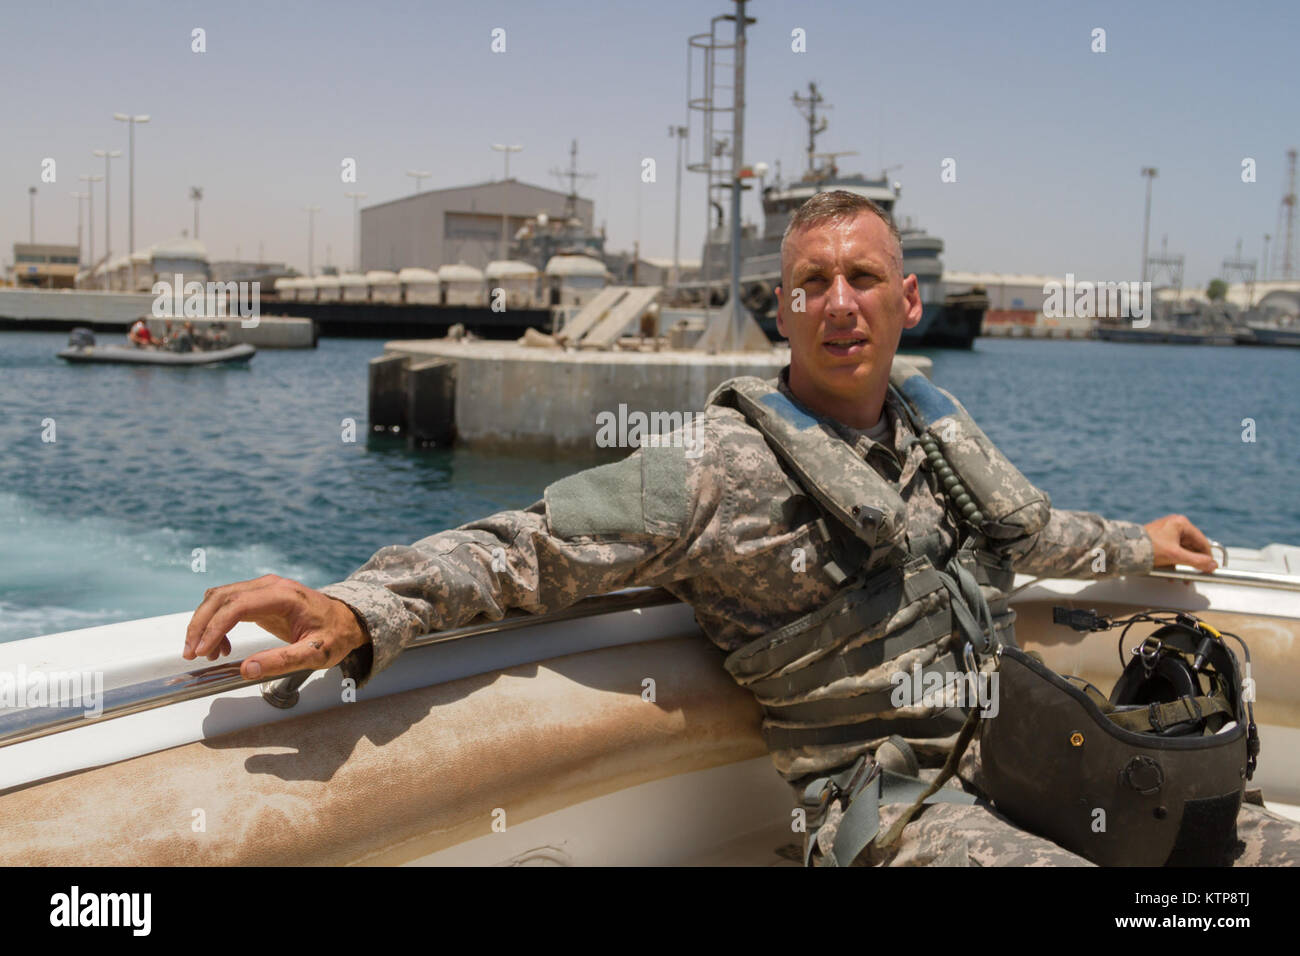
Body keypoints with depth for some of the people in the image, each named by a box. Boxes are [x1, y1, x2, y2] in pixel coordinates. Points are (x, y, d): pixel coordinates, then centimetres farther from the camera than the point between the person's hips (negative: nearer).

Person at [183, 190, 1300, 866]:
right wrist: (359, 610, -34)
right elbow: (533, 545, -19)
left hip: (1009, 754, 8)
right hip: (881, 800, -7)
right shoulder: (724, 465, -14)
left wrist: (1131, 545, 42)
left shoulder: (925, 435, 8)